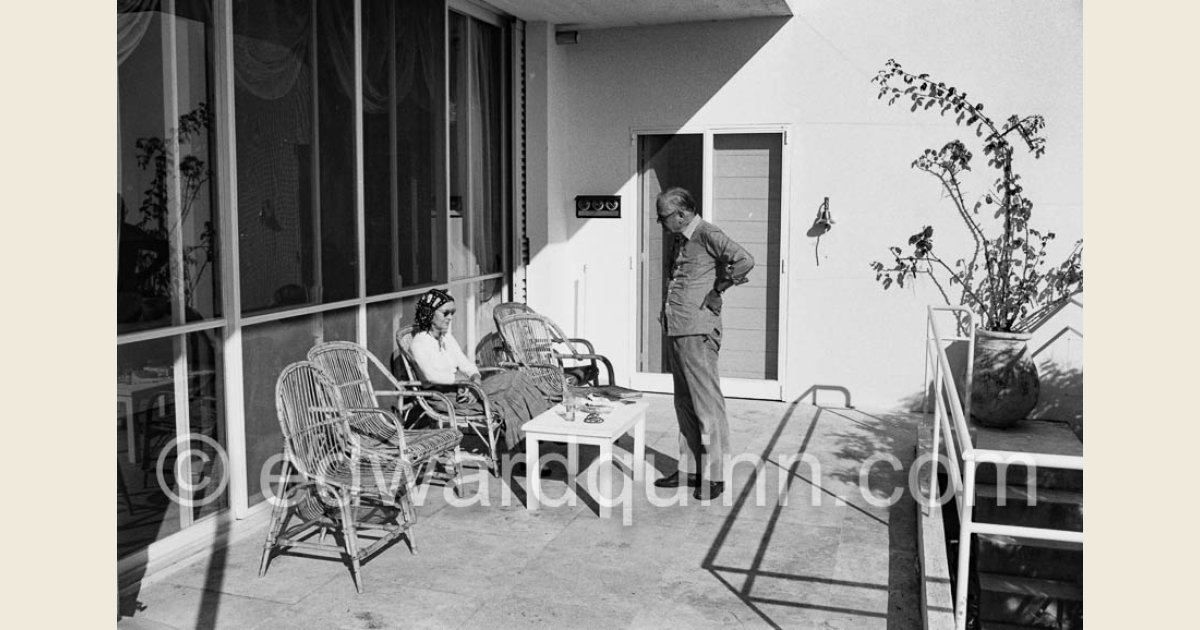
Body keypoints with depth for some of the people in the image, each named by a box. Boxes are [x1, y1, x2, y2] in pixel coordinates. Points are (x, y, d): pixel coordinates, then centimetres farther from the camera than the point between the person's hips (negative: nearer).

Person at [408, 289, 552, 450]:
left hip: (462, 387, 8)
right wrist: (464, 379, -25)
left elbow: (465, 363, 9)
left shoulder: (446, 337, 17)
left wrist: (476, 379, -13)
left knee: (511, 375, -13)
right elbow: (431, 375, -24)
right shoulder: (419, 343, -9)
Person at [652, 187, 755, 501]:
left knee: (707, 403, -4)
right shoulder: (679, 239, 16)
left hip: (698, 331, -10)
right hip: (676, 330, 10)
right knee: (684, 403, 13)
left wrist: (717, 291, -13)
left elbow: (745, 261, -24)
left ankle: (714, 475, 3)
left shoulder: (707, 234, -10)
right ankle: (690, 469, 22)